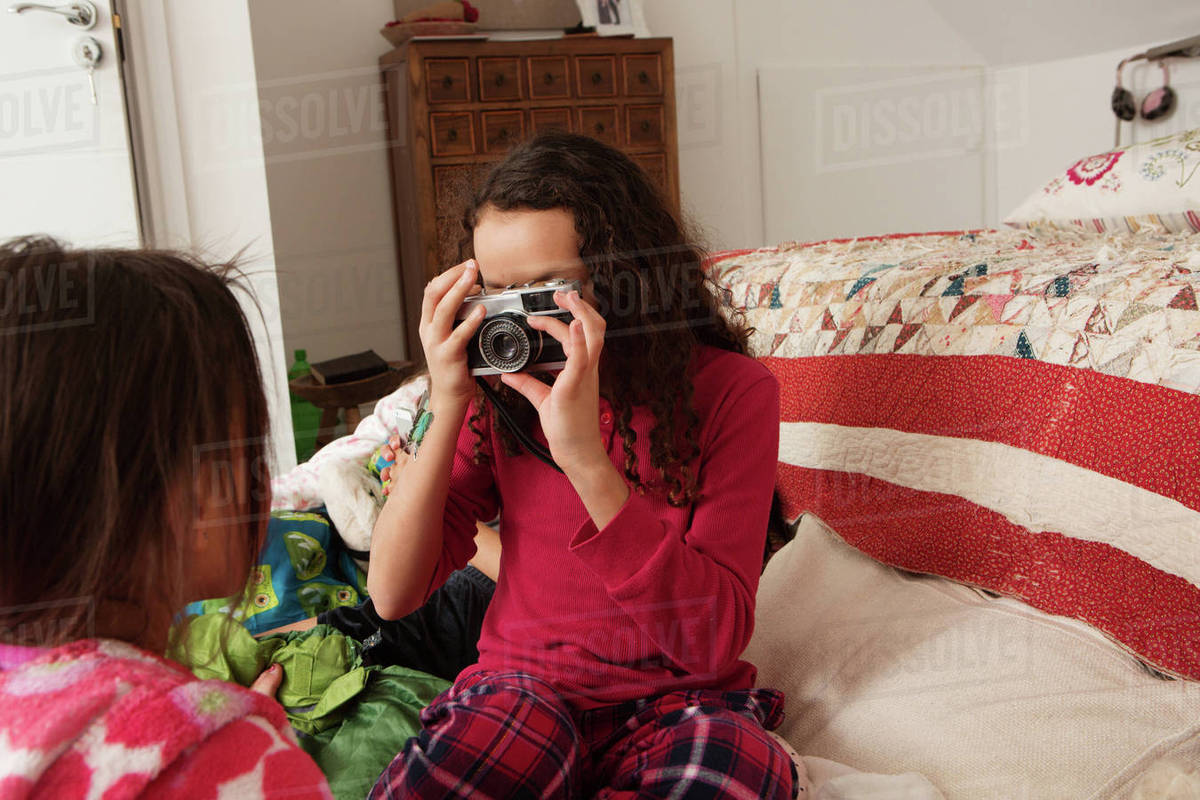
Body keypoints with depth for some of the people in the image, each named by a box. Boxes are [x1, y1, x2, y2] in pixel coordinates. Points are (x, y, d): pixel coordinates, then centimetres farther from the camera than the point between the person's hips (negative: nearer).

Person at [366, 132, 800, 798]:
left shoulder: (731, 390, -10)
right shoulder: (502, 391, -1)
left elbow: (716, 642, -19)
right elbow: (393, 595, -5)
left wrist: (586, 458, -29)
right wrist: (445, 409, -15)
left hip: (679, 703, 0)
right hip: (517, 686, 1)